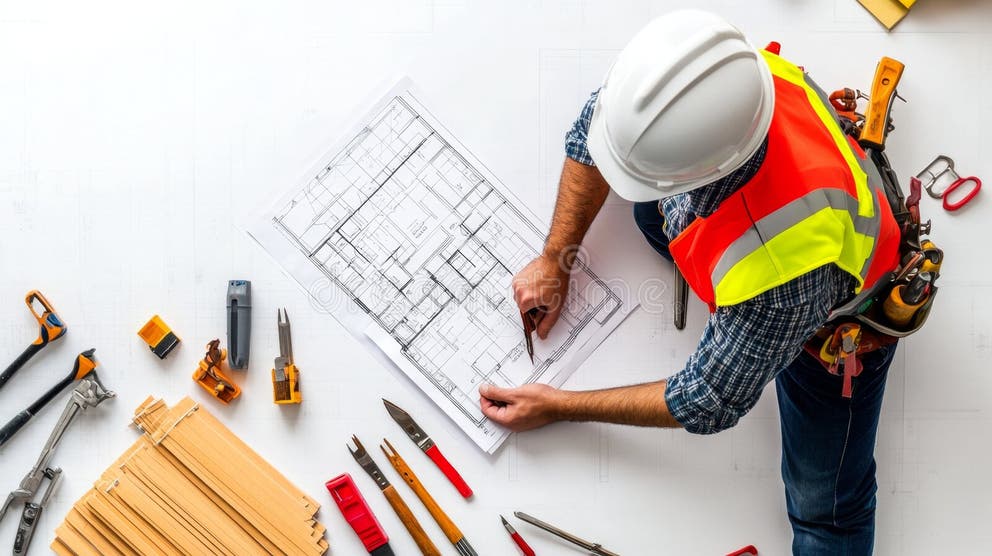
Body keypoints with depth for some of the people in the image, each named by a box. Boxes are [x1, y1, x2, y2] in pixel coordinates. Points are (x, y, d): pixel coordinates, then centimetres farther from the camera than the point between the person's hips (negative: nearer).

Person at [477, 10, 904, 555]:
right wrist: (554, 259, -11)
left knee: (826, 508, -4)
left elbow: (708, 404, -30)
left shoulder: (779, 268, -49)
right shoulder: (698, 70, -35)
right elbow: (591, 131, -11)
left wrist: (559, 407, -20)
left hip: (828, 322, -5)